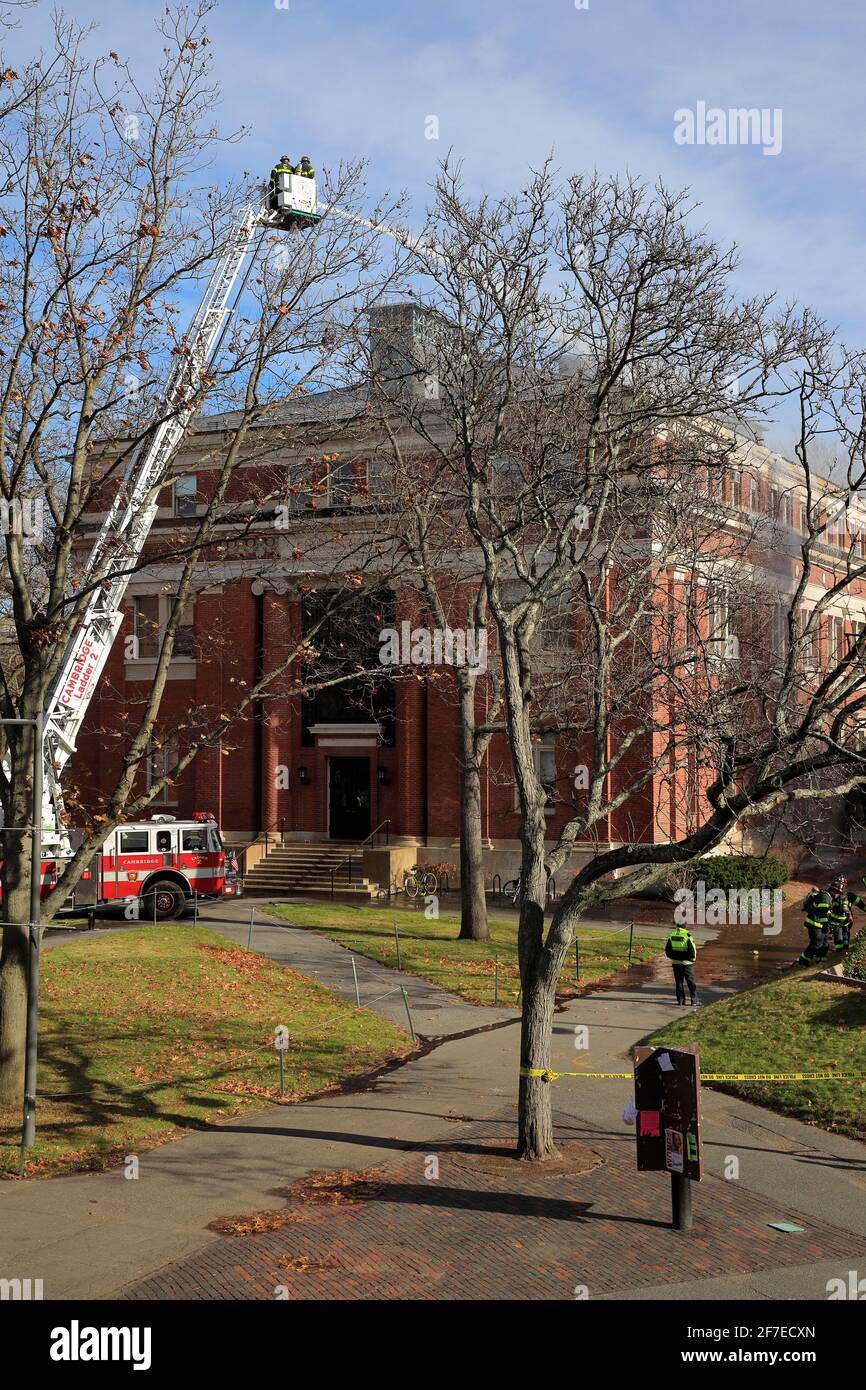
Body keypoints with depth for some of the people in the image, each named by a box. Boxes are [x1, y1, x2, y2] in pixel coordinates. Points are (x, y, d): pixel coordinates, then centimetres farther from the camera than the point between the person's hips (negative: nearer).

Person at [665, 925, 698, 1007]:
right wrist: (693, 959, 5)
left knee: (679, 982, 11)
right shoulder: (687, 935, -12)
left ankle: (680, 999, 9)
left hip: (676, 963, 3)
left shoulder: (671, 935, 1)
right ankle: (694, 1000, 2)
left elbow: (667, 950, 7)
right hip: (687, 963, -3)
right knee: (691, 982, 4)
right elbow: (693, 949, -13)